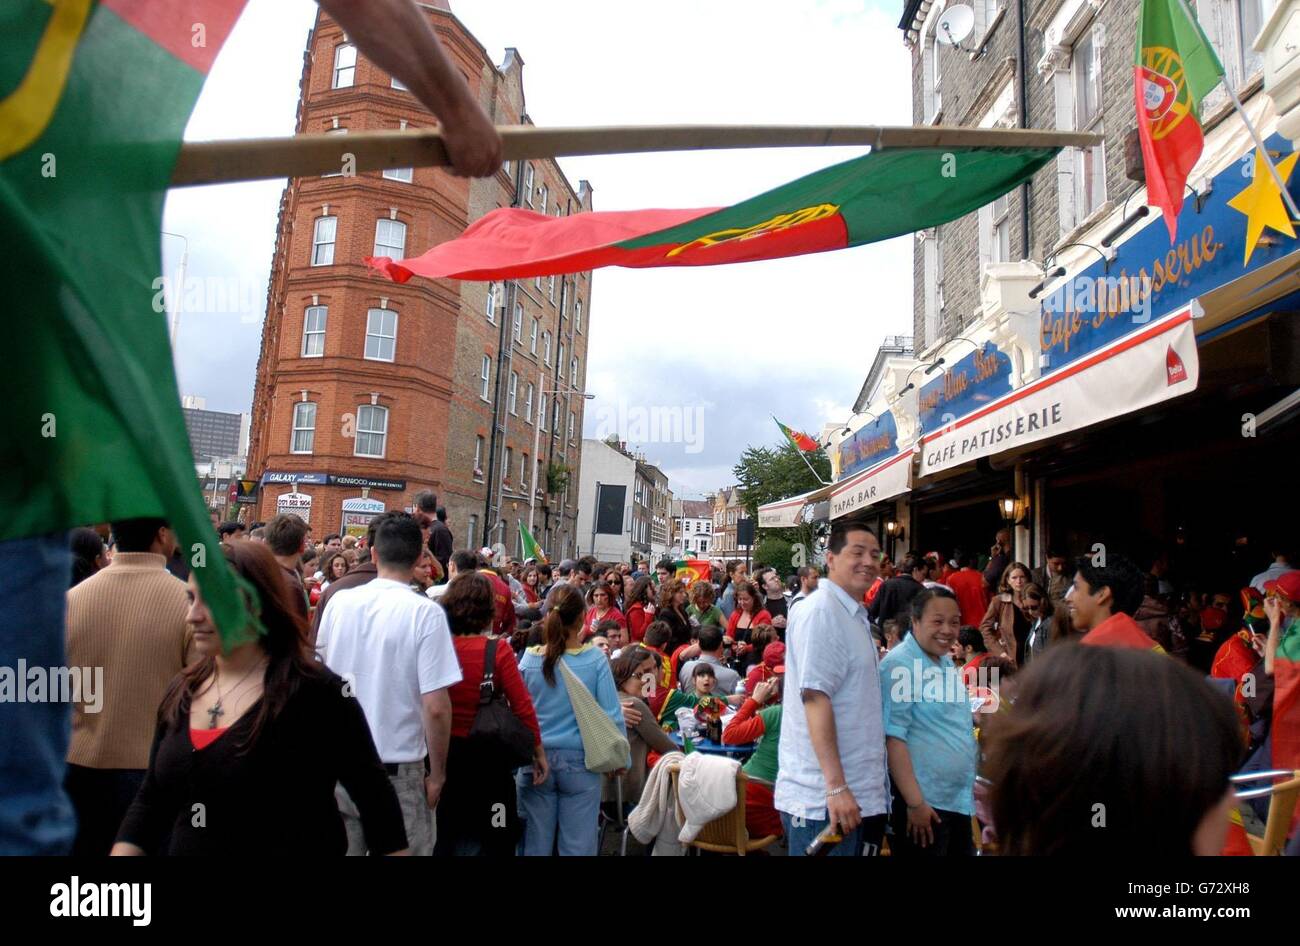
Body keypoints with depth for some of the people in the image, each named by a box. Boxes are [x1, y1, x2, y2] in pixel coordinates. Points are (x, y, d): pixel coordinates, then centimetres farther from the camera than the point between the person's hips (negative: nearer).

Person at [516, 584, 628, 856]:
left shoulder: (529, 659, -6)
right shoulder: (595, 659, -11)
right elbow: (612, 714, -8)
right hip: (580, 762, -2)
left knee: (536, 843, 13)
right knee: (578, 845, 9)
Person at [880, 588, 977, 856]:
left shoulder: (947, 663, 10)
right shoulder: (899, 665, -17)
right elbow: (893, 737, -21)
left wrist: (971, 785, 18)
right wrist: (915, 803, -22)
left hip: (959, 800, 9)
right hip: (924, 803, -8)